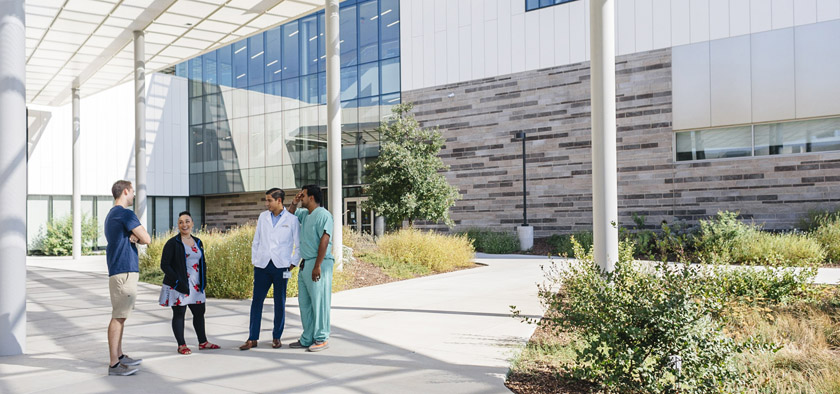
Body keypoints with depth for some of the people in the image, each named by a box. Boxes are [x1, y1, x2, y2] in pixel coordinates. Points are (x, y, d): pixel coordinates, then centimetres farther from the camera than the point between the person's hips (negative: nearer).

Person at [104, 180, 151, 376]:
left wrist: (134, 237, -2)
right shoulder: (126, 214, -12)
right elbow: (147, 239, -14)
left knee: (120, 316, 16)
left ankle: (119, 356, 25)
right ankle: (114, 364, -5)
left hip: (118, 270, 10)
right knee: (119, 317, -8)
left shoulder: (111, 215, 20)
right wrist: (137, 238, 7)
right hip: (124, 271, -10)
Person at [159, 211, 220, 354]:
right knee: (179, 314, 2)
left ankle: (203, 342, 23)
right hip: (178, 287, -6)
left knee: (199, 313, 11)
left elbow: (203, 263, 20)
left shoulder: (198, 242, 11)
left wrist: (203, 280, 7)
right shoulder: (172, 243, -7)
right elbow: (164, 265, -11)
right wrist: (178, 282, -18)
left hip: (196, 287, 6)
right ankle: (181, 345, 11)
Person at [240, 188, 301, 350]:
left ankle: (276, 337, 17)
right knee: (256, 301, 1)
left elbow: (299, 245, 3)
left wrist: (292, 263, -2)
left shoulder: (292, 220, -1)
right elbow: (256, 241, 15)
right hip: (262, 265, 3)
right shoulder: (263, 217, 9)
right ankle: (252, 338, 7)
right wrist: (254, 261, 9)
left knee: (280, 303, 5)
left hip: (281, 267, -3)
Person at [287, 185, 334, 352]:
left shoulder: (323, 215, -11)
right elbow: (290, 214, 37)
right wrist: (294, 202, 15)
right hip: (305, 263, 9)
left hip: (319, 263, -9)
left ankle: (322, 339, 3)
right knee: (304, 303, 11)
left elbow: (324, 240, -19)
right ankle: (307, 339, 19)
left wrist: (317, 266, -24)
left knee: (319, 302, -4)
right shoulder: (304, 214, 16)